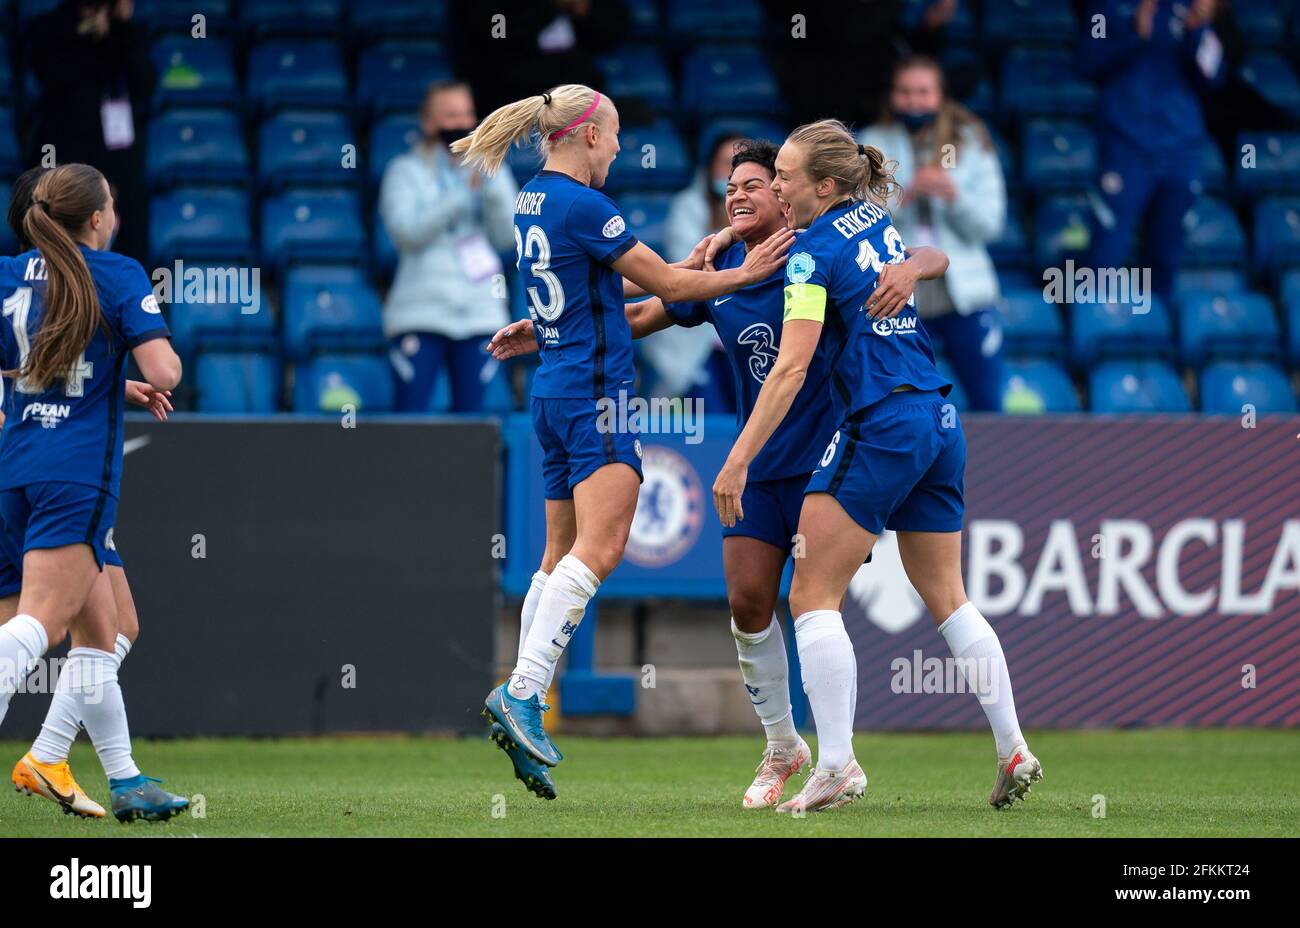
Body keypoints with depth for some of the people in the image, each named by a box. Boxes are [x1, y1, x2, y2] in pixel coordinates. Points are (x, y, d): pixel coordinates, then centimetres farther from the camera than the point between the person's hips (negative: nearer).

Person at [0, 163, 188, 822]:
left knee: (99, 627, 15)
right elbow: (163, 373, -13)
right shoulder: (117, 274, -4)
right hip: (79, 472, -6)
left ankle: (125, 781, 17)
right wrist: (167, 359, 10)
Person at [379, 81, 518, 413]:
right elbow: (406, 232, -10)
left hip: (478, 314, 3)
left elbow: (507, 236, 3)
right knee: (409, 418, -9)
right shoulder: (406, 171, 5)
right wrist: (462, 196, -14)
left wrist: (492, 183, -9)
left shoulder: (486, 172, 14)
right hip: (420, 315, -3)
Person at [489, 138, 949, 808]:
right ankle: (782, 747, 19)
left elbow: (935, 257, -13)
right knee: (748, 602, 0)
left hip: (825, 458, -5)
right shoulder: (719, 272, 4)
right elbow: (643, 314, 17)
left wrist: (910, 269, -37)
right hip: (758, 468, 5)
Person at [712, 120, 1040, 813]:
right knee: (946, 598, 15)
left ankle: (836, 766, -11)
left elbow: (791, 370, -17)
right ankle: (1014, 751, 12)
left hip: (879, 429, -8)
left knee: (813, 596, -3)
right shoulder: (879, 221, 12)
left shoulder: (814, 252, -10)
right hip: (939, 422, 8)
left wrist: (738, 460, -18)